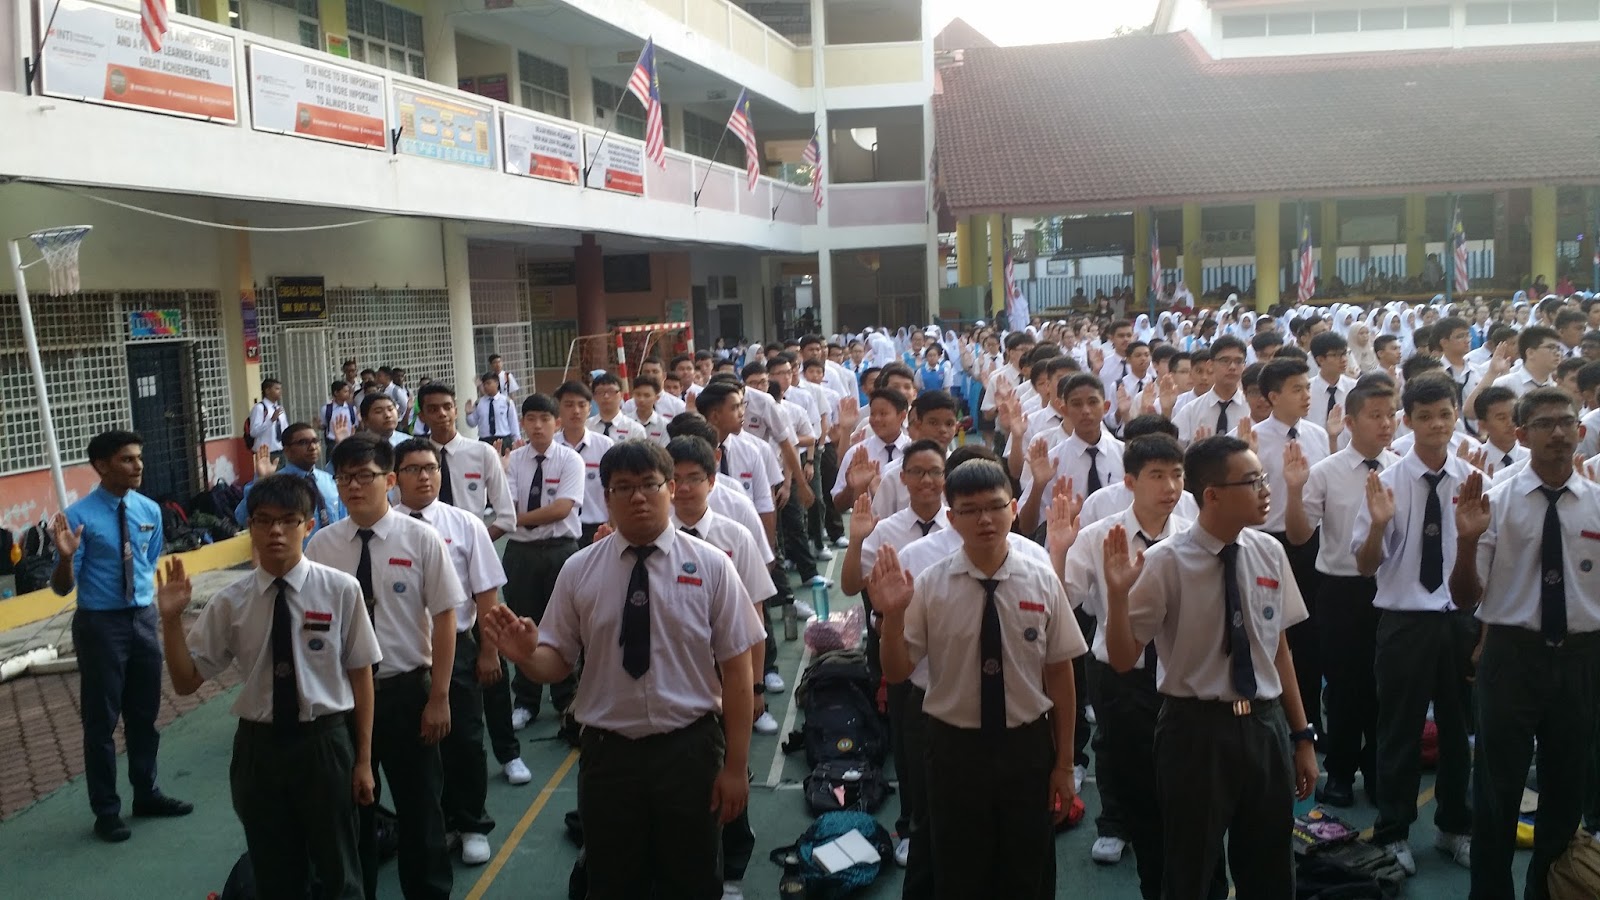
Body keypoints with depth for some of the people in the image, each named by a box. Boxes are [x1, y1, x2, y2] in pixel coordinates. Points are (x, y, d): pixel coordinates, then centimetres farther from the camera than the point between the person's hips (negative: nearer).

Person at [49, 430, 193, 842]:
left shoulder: (150, 510, 0)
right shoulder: (79, 516, -15)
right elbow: (63, 587, -14)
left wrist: (147, 604, 13)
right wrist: (66, 556, -33)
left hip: (144, 619, 5)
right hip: (100, 624, -5)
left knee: (145, 714, 16)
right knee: (101, 720, 6)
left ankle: (146, 794, 33)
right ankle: (106, 811, 19)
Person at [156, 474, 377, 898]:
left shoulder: (340, 589, -12)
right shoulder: (231, 602, -4)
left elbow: (361, 674, -6)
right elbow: (186, 681, 1)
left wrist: (364, 758, -3)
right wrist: (171, 618, -15)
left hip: (326, 742, -2)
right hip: (259, 747, 3)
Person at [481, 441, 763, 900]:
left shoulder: (711, 566, -5)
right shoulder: (579, 570, 0)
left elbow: (736, 670, -5)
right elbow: (557, 661, 3)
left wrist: (736, 765, -7)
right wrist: (525, 655, -21)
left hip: (690, 751, -1)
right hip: (608, 754, 1)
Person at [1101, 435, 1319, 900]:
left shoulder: (1269, 553, 0)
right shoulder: (1166, 562, -14)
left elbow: (1279, 648, 8)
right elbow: (1123, 659, -12)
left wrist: (1302, 735, 11)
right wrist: (1118, 592, -28)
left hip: (1266, 726, 5)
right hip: (1196, 730, -4)